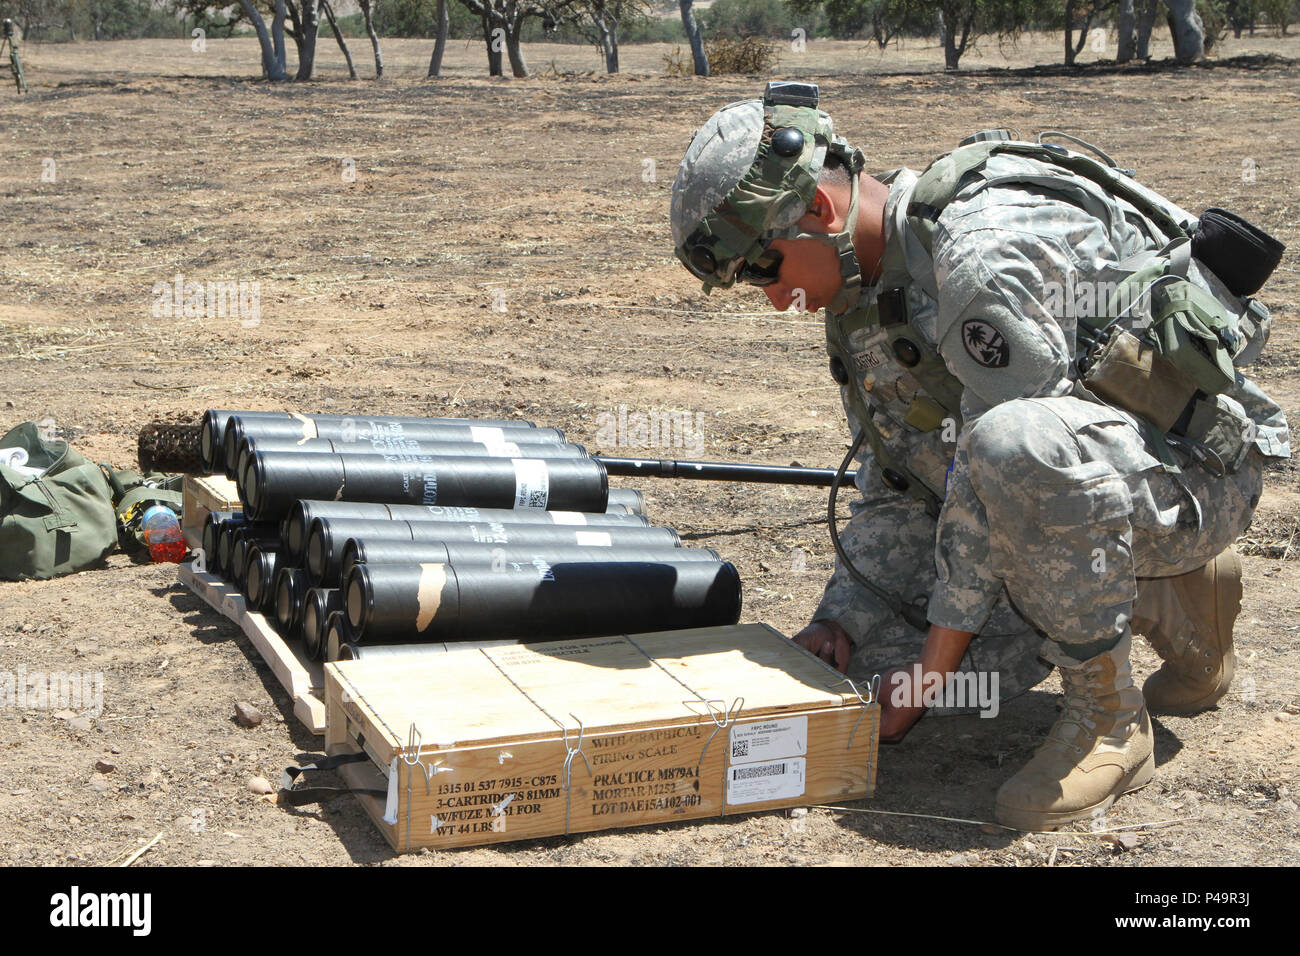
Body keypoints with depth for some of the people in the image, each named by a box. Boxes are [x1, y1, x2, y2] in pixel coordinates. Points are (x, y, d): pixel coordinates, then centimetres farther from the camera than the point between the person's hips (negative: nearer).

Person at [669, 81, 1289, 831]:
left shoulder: (985, 256, -27)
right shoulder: (861, 287, 3)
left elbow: (992, 484, -27)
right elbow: (894, 489, 8)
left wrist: (929, 676, -21)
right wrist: (843, 623, -4)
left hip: (1192, 469, -9)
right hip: (1079, 491, 9)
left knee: (1018, 443, -40)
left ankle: (1111, 720, -19)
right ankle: (1169, 606, 12)